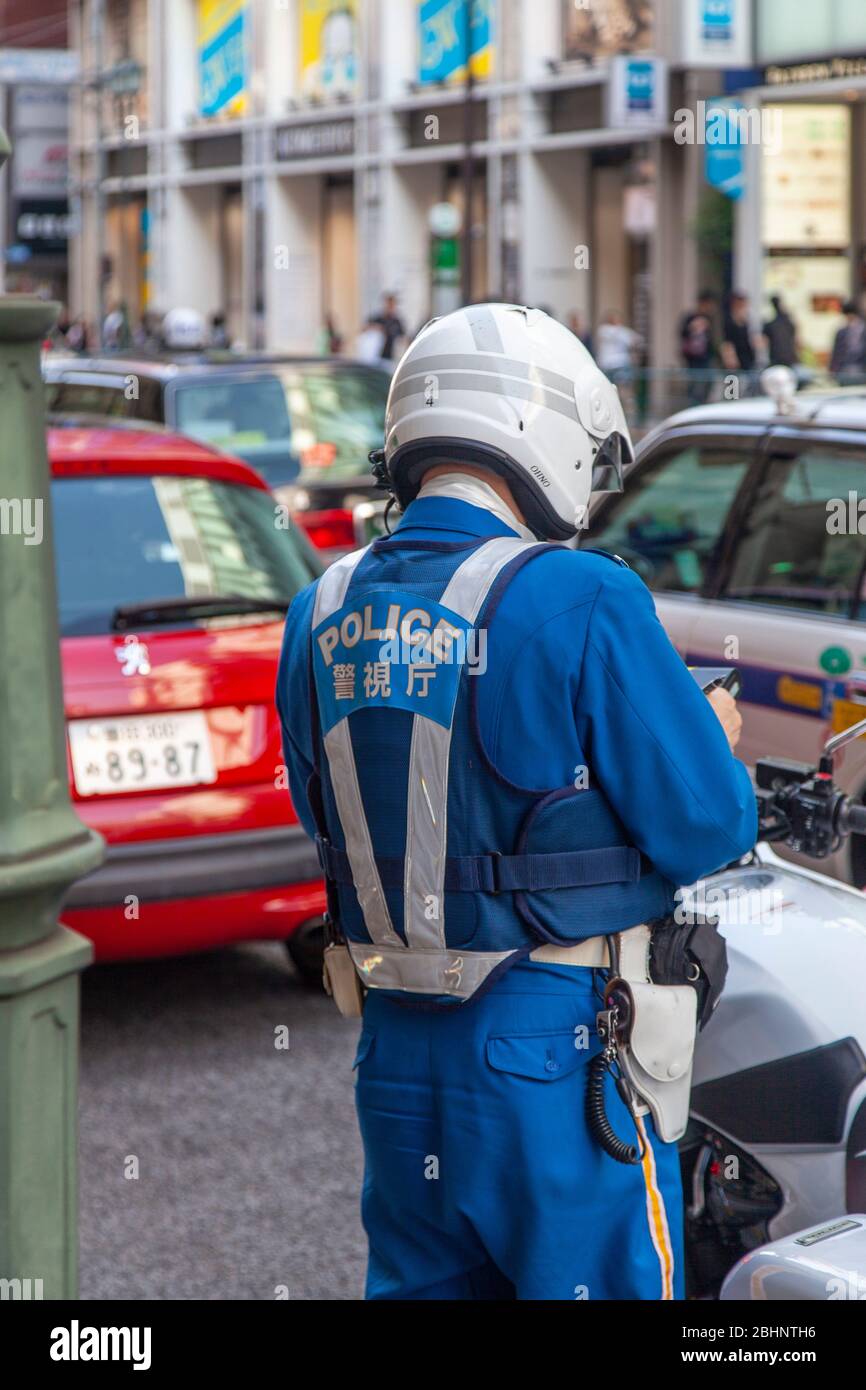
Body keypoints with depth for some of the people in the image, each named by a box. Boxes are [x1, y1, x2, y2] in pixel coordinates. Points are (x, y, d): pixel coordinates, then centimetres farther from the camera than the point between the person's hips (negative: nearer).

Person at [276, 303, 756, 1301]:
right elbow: (707, 828, -11)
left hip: (394, 1050, 6)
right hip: (557, 1050, -6)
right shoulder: (582, 604, -16)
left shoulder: (320, 612, 4)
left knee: (422, 1284, 17)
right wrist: (710, 737, 10)